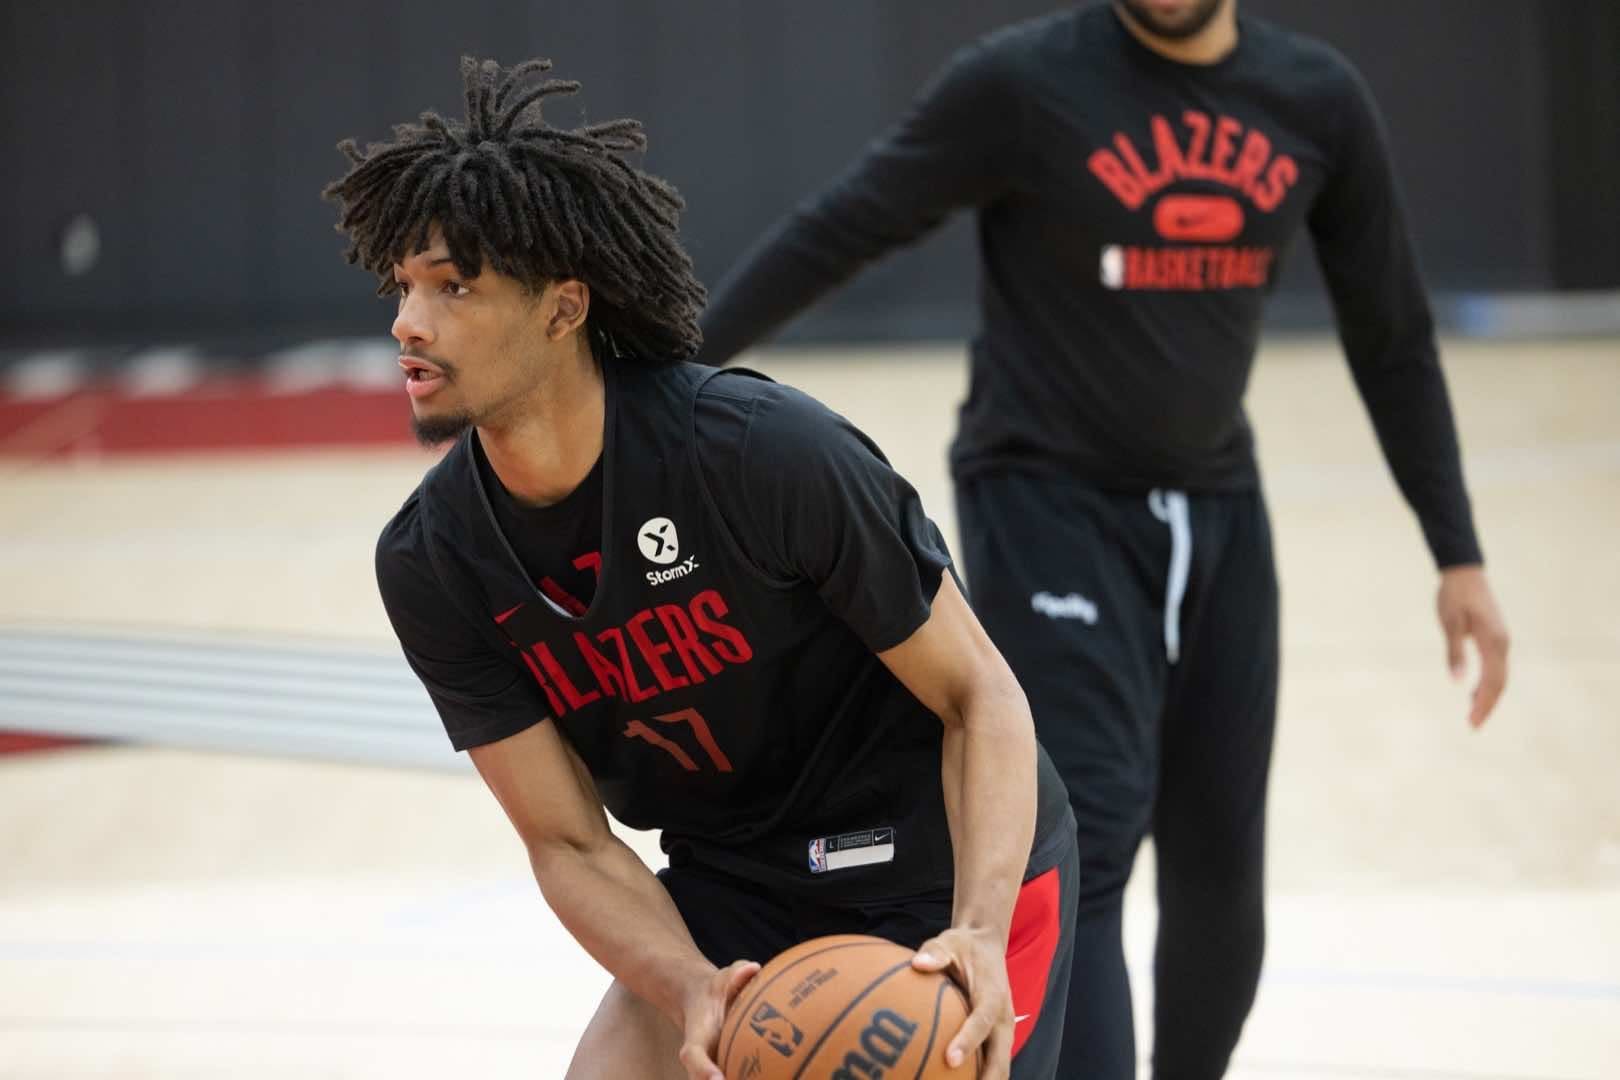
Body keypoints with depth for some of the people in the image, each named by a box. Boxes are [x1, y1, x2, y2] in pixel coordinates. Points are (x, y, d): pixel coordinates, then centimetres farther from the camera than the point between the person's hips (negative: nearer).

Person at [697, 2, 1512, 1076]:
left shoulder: (1318, 101, -1)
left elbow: (1391, 339, 8)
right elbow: (833, 234, -9)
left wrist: (1459, 557, 7)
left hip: (1216, 512, 5)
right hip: (1048, 506, -5)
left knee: (1220, 870, 9)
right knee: (1083, 847, -17)